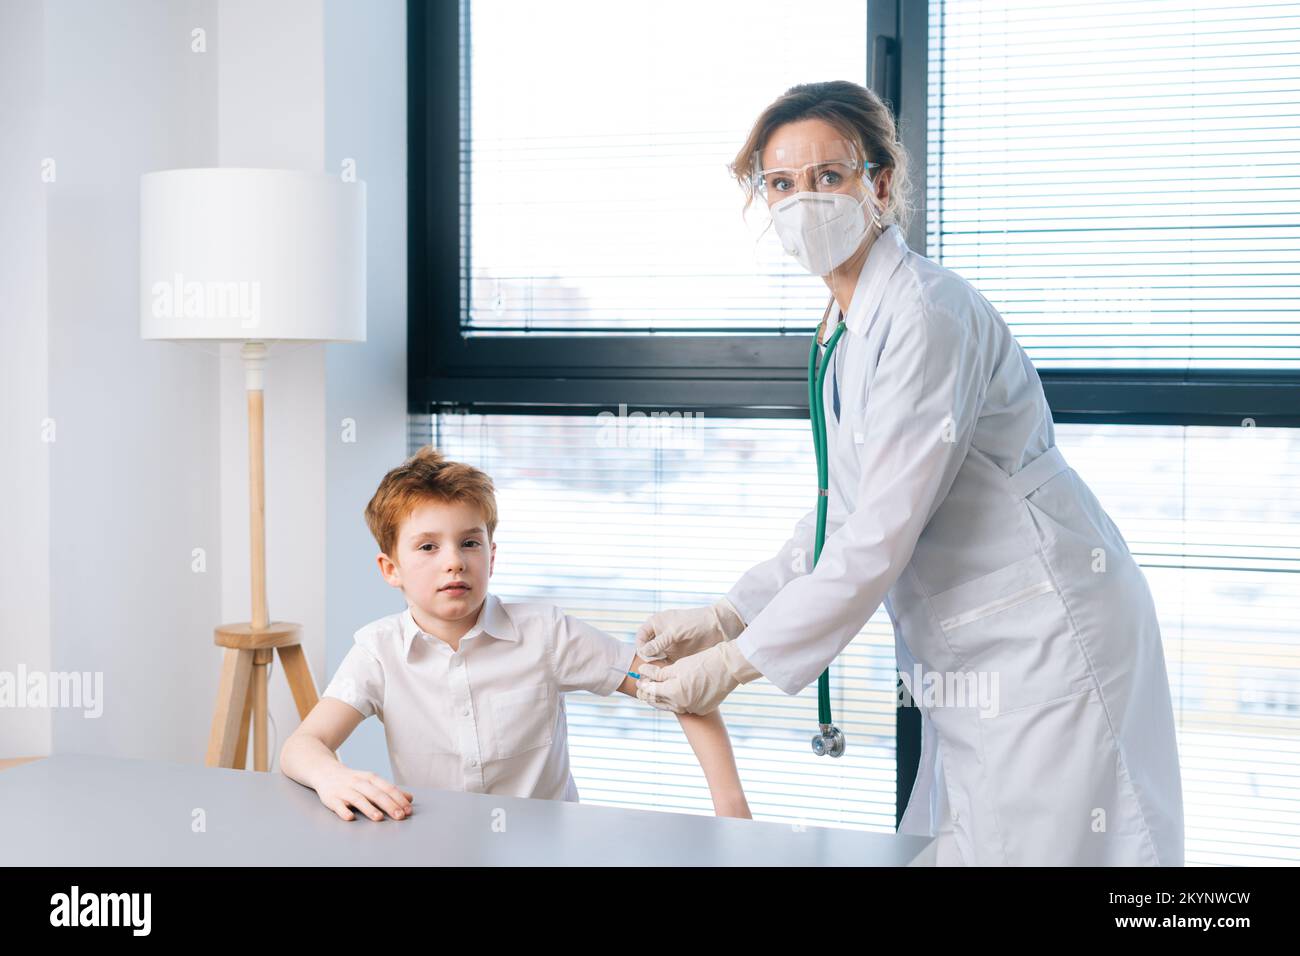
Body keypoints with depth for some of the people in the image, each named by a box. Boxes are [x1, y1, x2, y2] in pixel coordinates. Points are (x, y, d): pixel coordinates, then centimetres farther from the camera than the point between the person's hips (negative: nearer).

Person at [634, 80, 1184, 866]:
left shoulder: (927, 317, -21)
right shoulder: (851, 327, 9)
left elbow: (880, 541, -23)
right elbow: (847, 512, 16)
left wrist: (732, 664, -16)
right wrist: (723, 618, 10)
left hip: (1049, 644, -9)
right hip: (972, 655, 9)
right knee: (953, 845, 11)